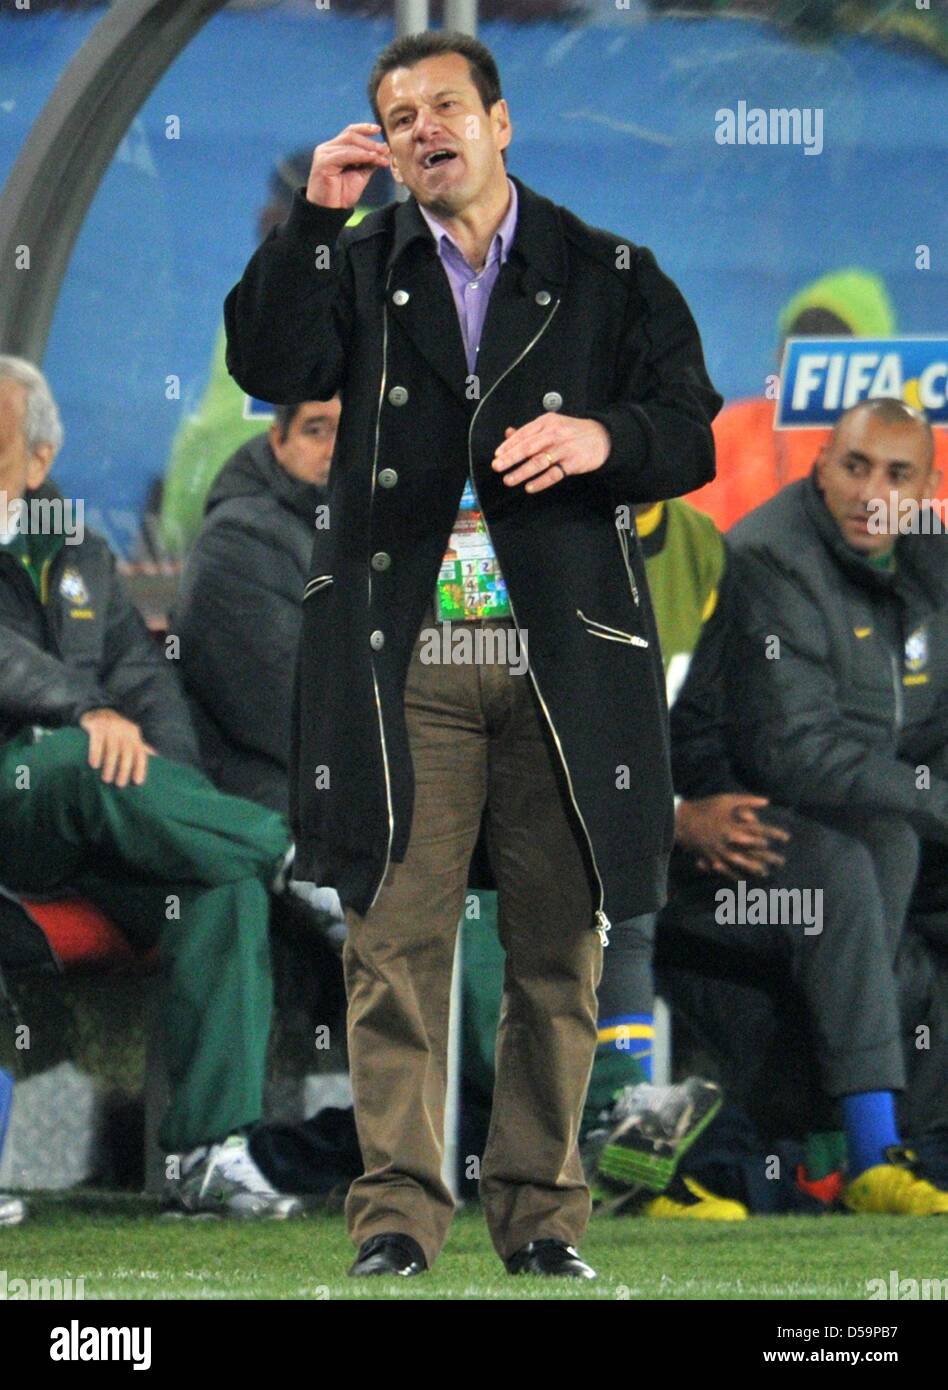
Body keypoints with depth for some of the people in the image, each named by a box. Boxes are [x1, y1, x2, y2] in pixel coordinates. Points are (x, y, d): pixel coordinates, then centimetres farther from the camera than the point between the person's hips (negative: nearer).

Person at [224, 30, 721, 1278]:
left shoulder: (610, 276, 10)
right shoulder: (358, 269, 13)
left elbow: (691, 437, 5)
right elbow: (267, 367, -4)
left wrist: (603, 438, -16)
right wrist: (317, 214, -9)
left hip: (565, 657, 0)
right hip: (402, 657, 0)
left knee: (559, 944, 2)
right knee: (396, 939, -5)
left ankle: (541, 1209, 11)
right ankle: (397, 1208, -1)